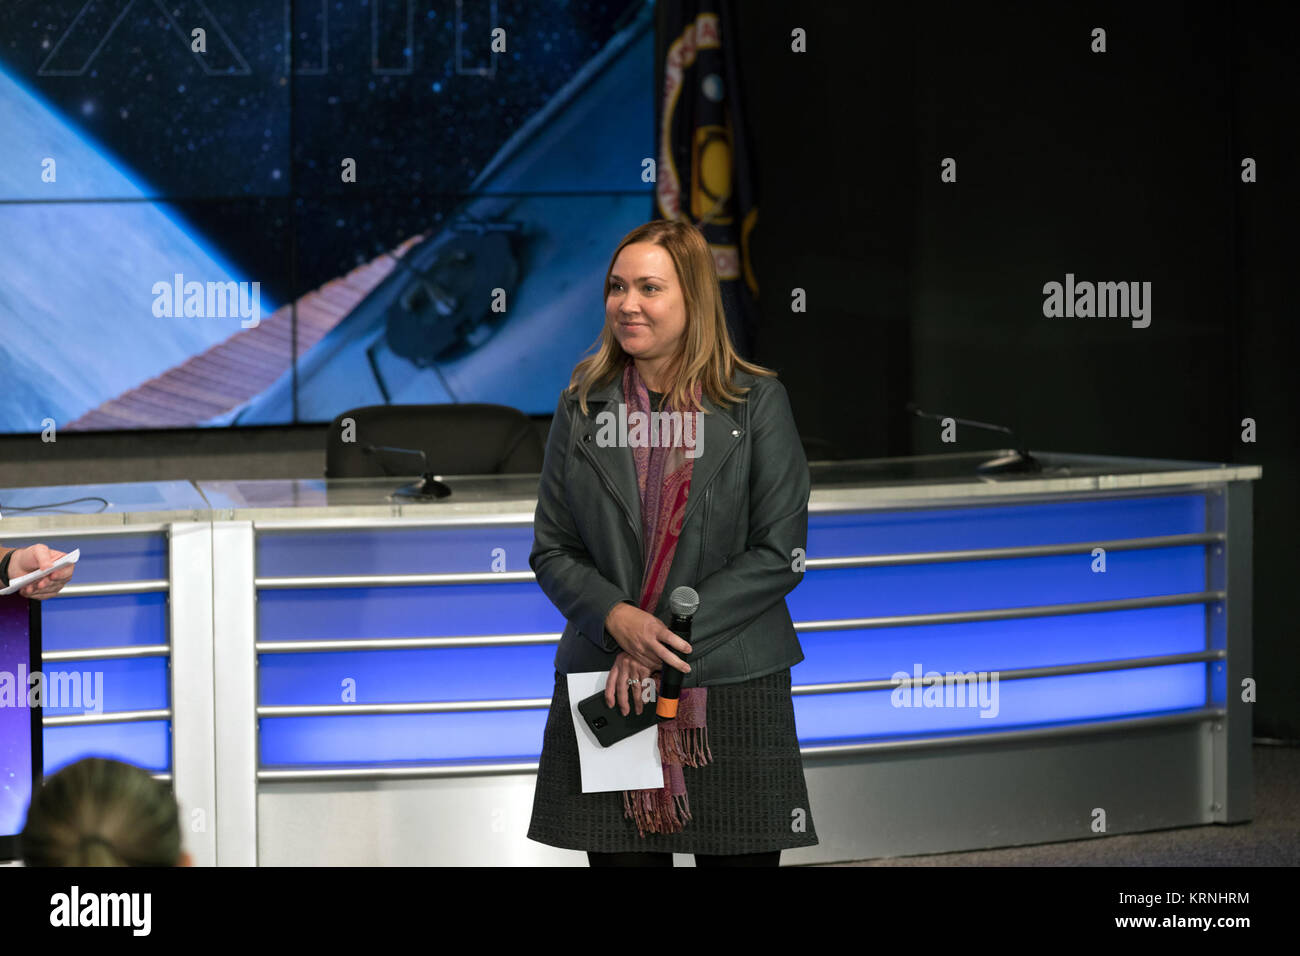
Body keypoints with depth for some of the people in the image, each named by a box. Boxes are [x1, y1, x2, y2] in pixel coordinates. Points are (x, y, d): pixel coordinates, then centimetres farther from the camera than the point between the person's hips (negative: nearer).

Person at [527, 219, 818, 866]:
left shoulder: (756, 402, 0)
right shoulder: (583, 405, 8)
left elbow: (779, 556, -5)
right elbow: (551, 551, 8)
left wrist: (663, 642, -12)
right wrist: (616, 619, -13)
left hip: (732, 692, -2)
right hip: (605, 688, 2)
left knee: (738, 858, 1)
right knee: (621, 858, 1)